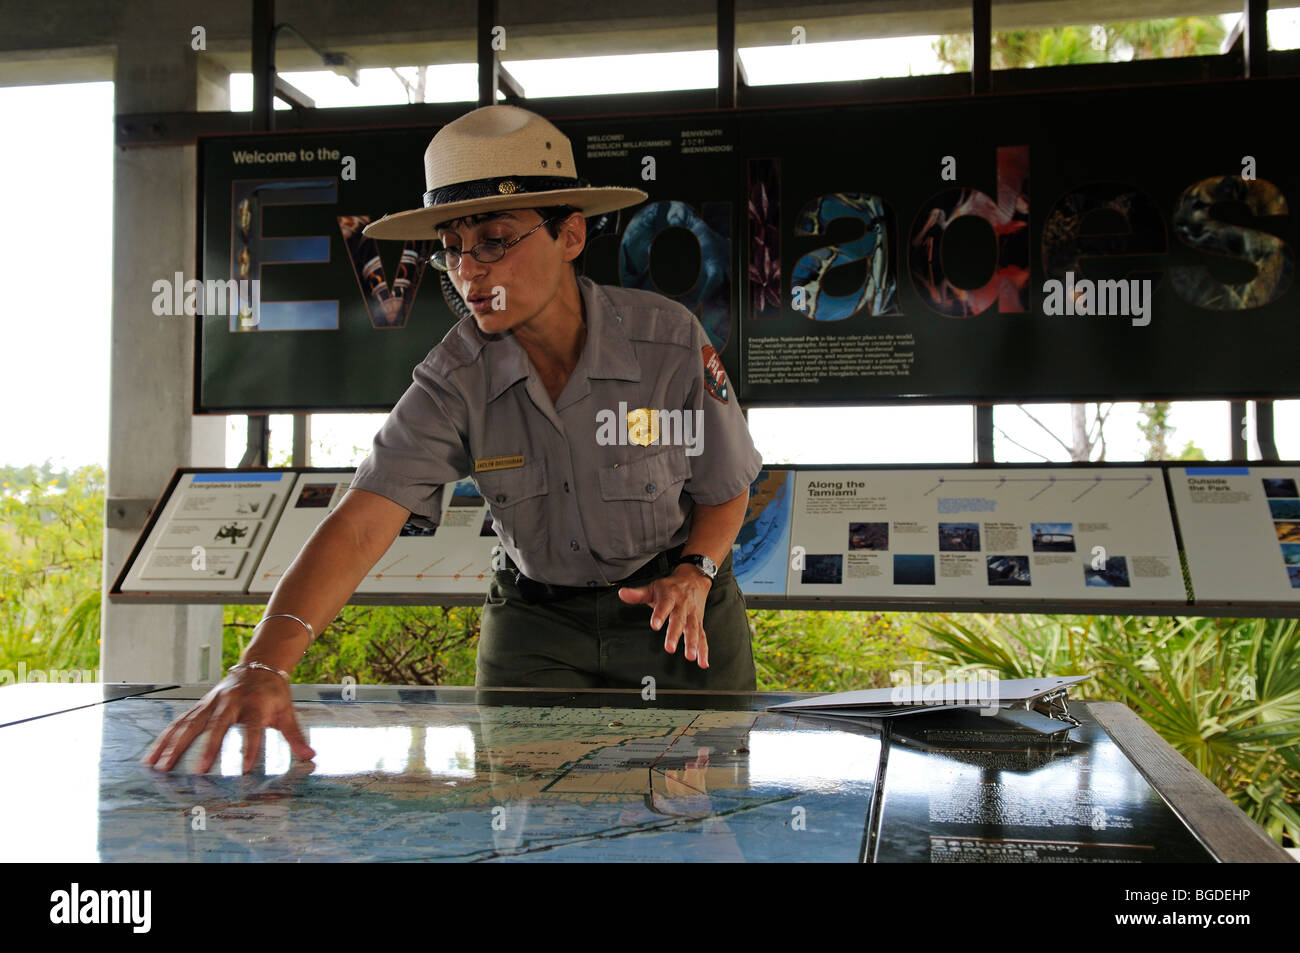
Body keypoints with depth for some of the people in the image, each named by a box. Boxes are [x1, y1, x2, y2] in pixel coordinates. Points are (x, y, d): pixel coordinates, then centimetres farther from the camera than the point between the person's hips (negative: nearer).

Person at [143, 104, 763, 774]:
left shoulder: (670, 340, -19)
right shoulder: (455, 379, -18)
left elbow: (726, 491, -4)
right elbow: (360, 524, -29)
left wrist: (695, 573, -24)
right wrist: (262, 665, -43)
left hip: (679, 617, 0)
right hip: (536, 624, 1)